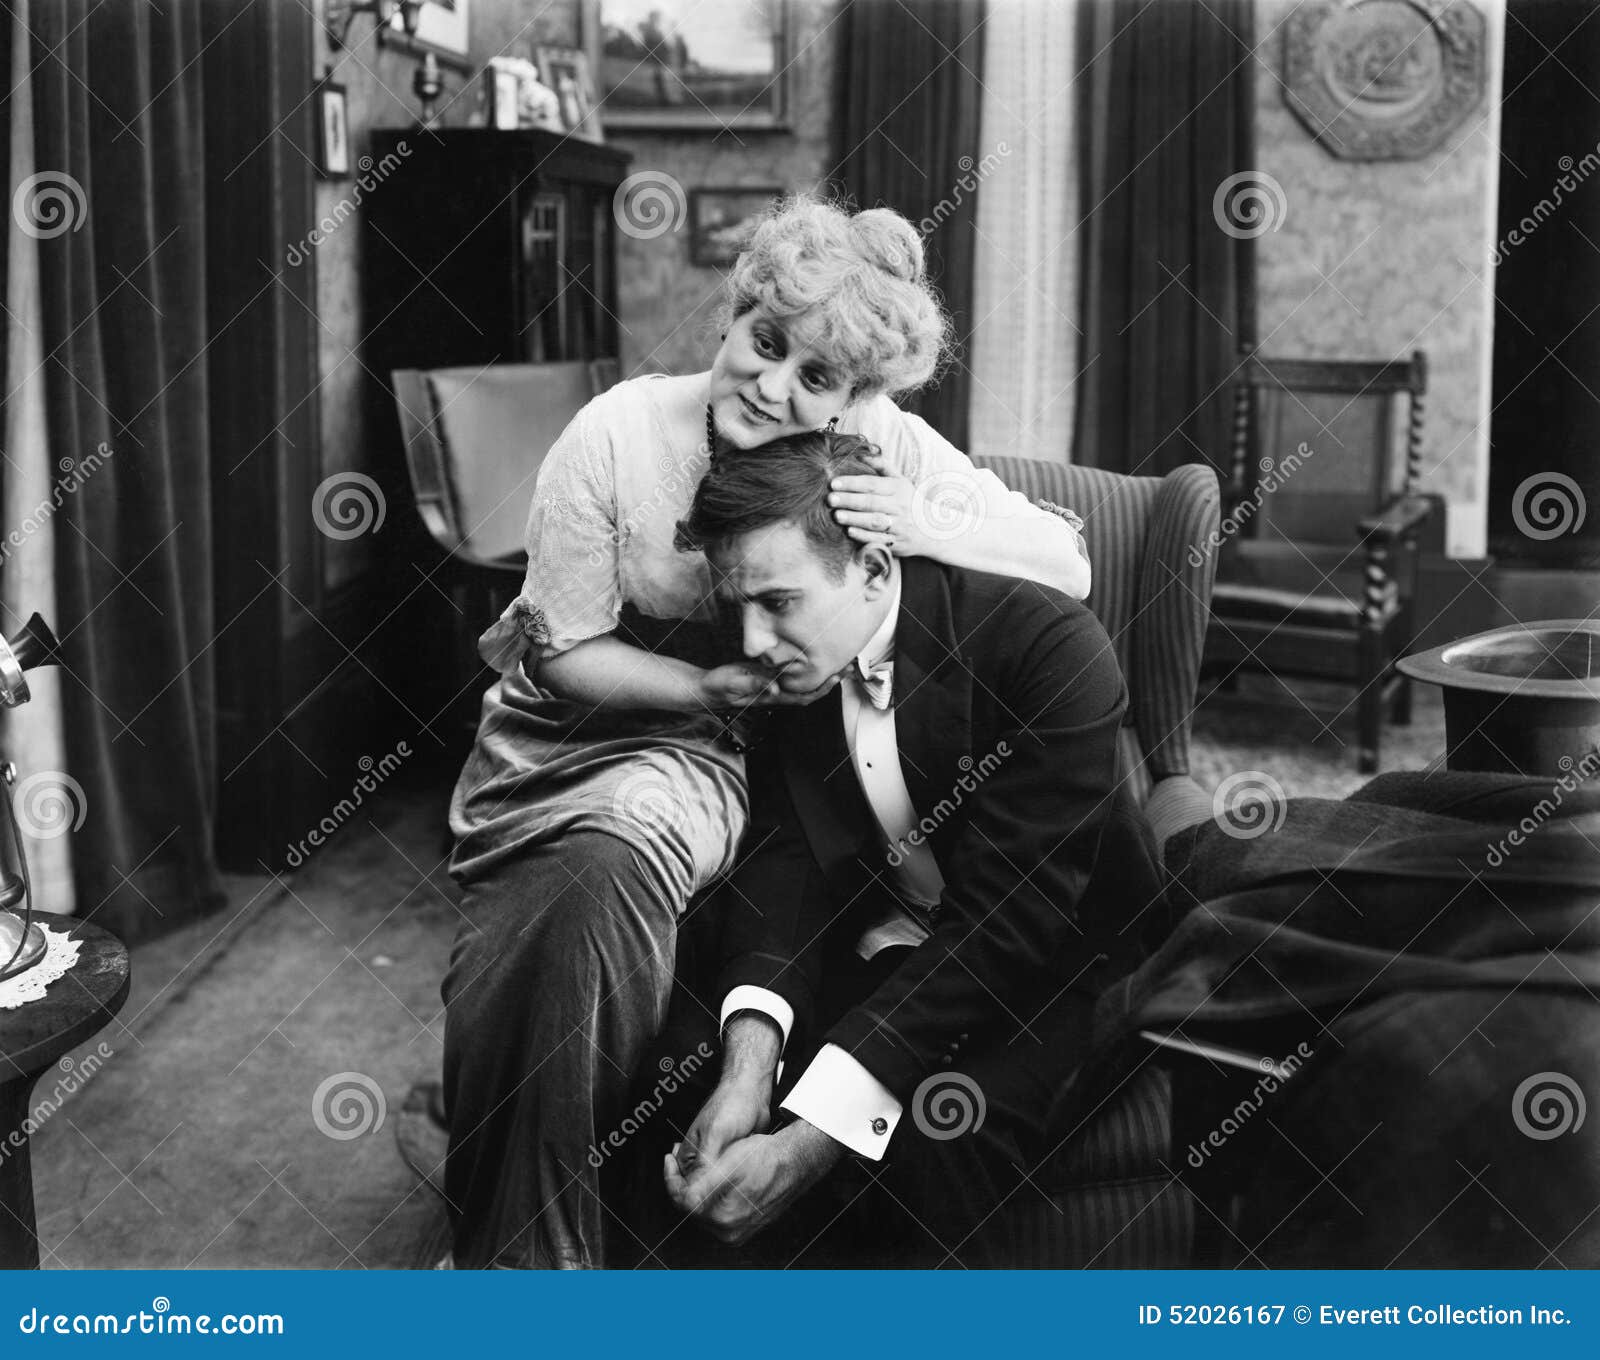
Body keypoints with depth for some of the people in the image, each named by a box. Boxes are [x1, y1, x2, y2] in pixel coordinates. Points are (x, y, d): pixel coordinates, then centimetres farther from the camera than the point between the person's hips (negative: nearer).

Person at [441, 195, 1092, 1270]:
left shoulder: (886, 450, -11)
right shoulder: (618, 435, -16)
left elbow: (1072, 566, -10)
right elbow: (562, 653, -9)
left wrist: (931, 529, -27)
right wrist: (709, 686, -24)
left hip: (718, 749, 0)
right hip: (569, 727, 1)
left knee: (608, 866, -31)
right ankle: (525, 1256, -1)